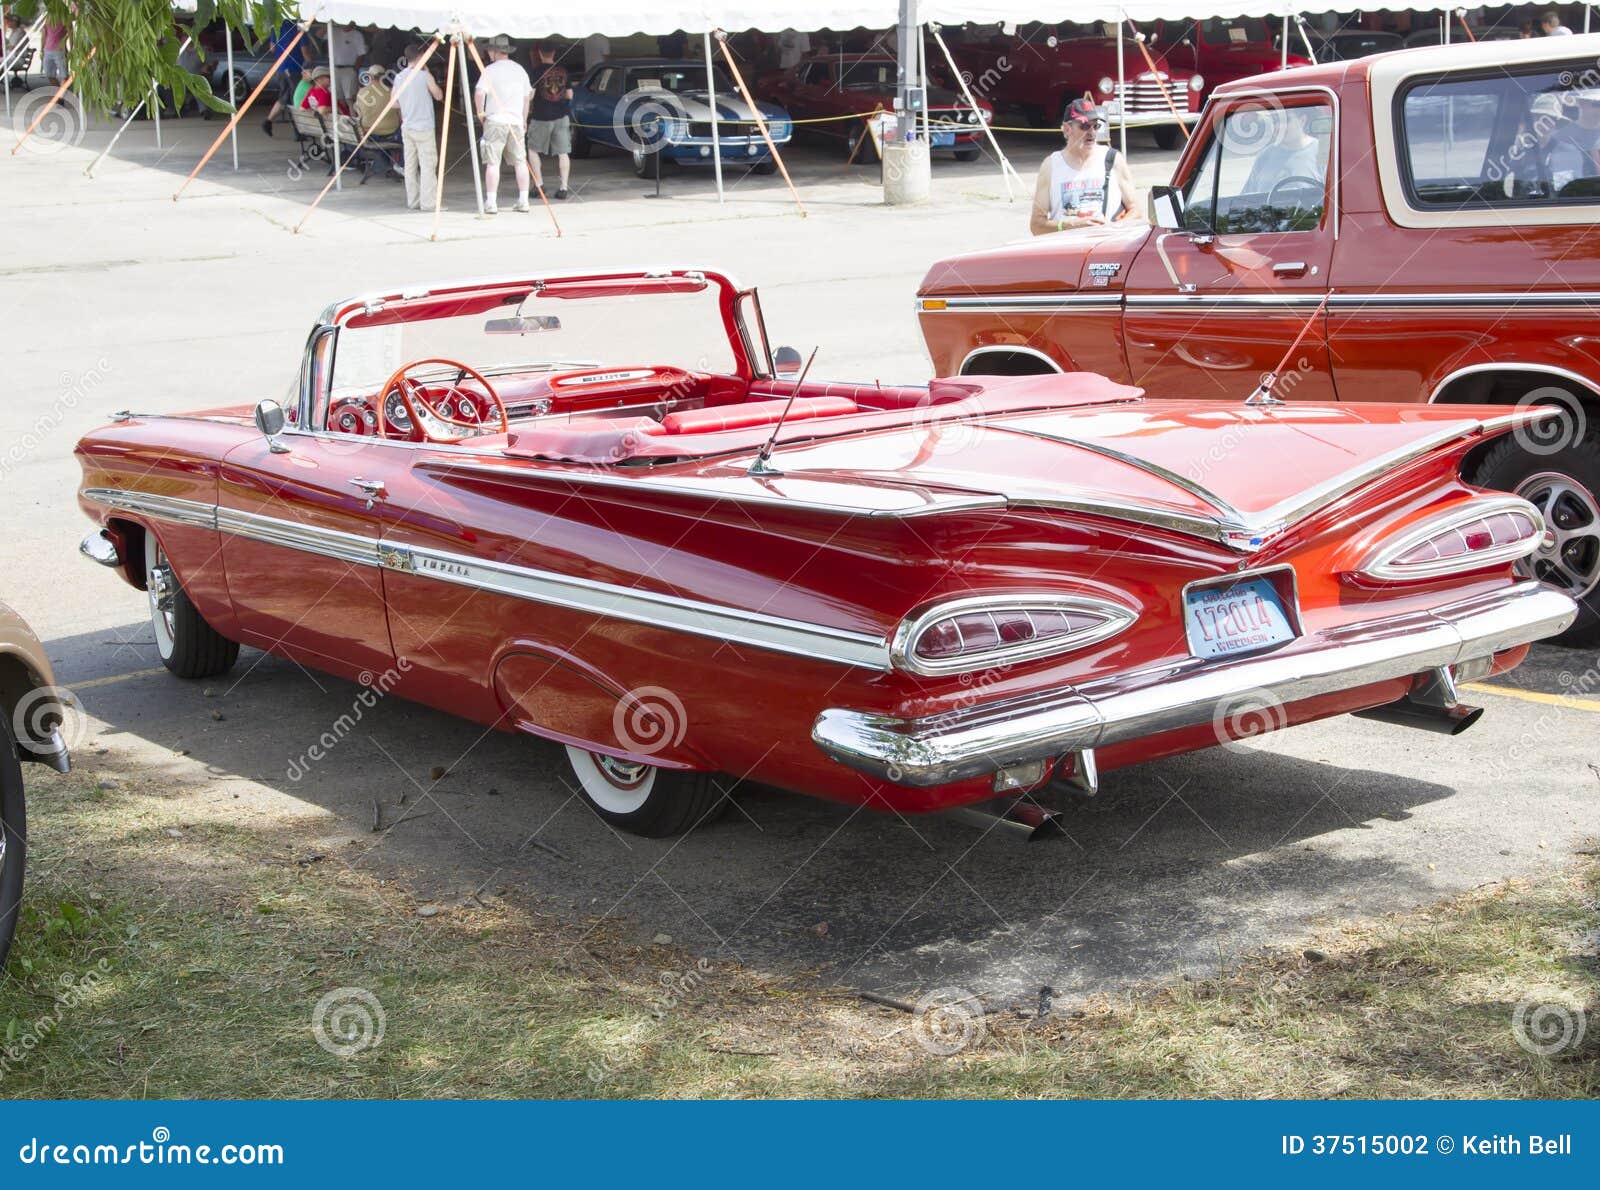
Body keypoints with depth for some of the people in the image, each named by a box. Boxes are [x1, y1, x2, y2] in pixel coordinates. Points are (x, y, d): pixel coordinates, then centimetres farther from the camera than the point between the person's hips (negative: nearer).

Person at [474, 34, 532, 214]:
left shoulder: (490, 70, -6)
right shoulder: (519, 70, 11)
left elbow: (479, 93, -17)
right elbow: (528, 96, 17)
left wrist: (480, 113, -3)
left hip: (495, 120, -5)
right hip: (516, 122, 5)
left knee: (492, 162, -3)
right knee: (520, 162, 9)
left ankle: (490, 202, -7)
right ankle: (523, 200, 9)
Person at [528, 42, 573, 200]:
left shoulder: (537, 71, -9)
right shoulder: (563, 70, 4)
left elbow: (530, 94, -11)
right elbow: (569, 95, 10)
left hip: (542, 117, -3)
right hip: (562, 116, 3)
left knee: (532, 149, 12)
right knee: (563, 153, 4)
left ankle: (538, 183, 4)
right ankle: (564, 187, -1)